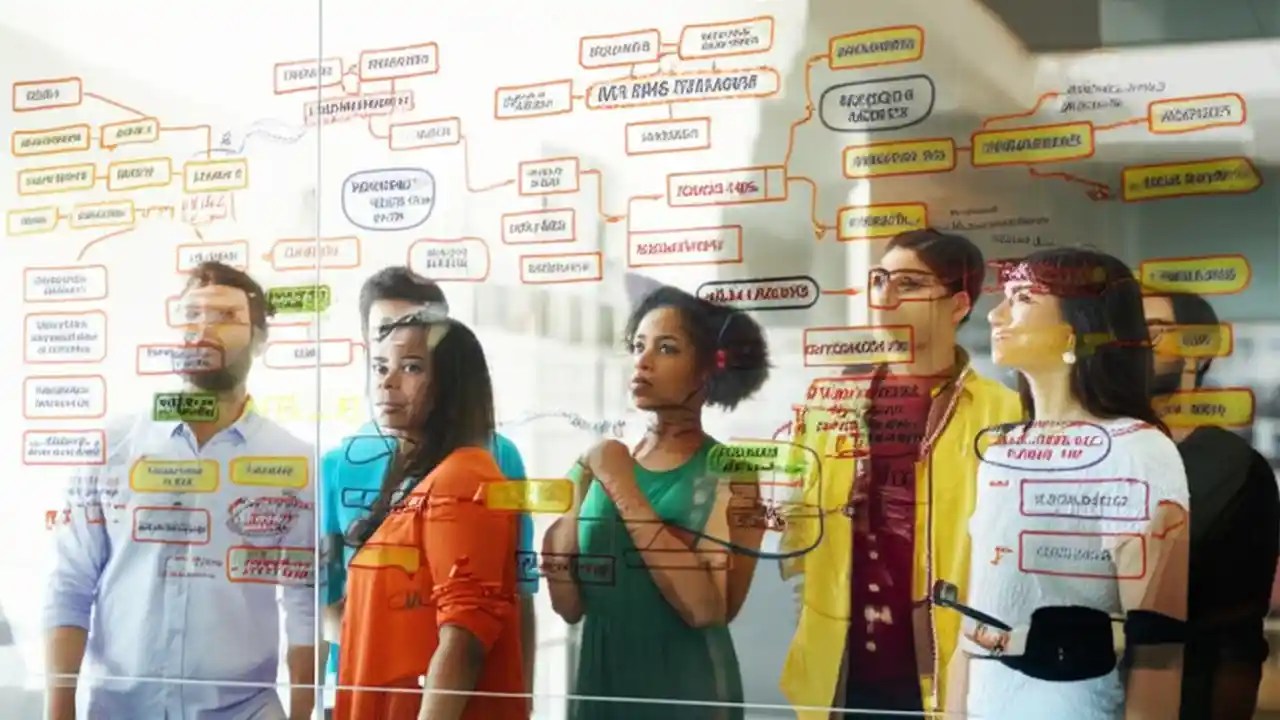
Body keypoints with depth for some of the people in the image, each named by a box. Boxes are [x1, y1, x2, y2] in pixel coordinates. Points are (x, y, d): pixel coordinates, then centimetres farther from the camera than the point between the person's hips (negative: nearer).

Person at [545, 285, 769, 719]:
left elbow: (707, 607, -23)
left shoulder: (732, 475, -9)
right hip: (597, 684, 3)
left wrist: (623, 489, -21)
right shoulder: (596, 465, 1)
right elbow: (570, 606, -1)